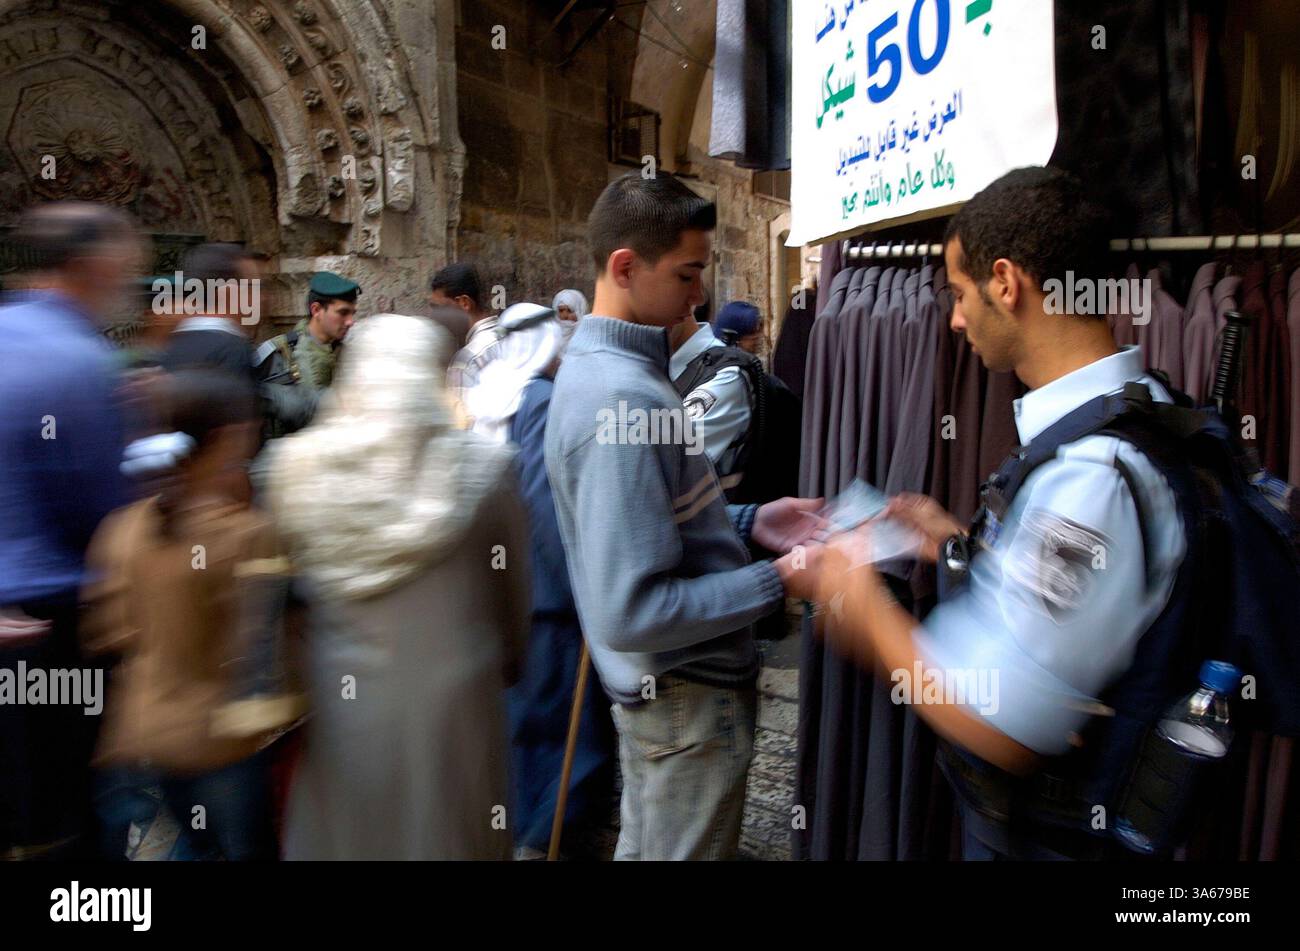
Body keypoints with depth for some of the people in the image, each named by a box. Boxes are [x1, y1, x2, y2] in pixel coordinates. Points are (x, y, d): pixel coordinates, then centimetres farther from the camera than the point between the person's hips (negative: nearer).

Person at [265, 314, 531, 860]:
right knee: (445, 836, 16)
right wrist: (507, 664, 17)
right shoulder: (484, 466, -13)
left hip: (336, 704, 2)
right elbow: (512, 590, -1)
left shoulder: (292, 461, -7)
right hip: (450, 705, -2)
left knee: (338, 838, 20)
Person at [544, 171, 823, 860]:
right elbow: (630, 613, -30)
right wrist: (778, 581, -22)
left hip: (657, 687, 10)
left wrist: (746, 524, 4)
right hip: (690, 696, -9)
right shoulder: (622, 398, -28)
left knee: (644, 845, 26)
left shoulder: (596, 364, 5)